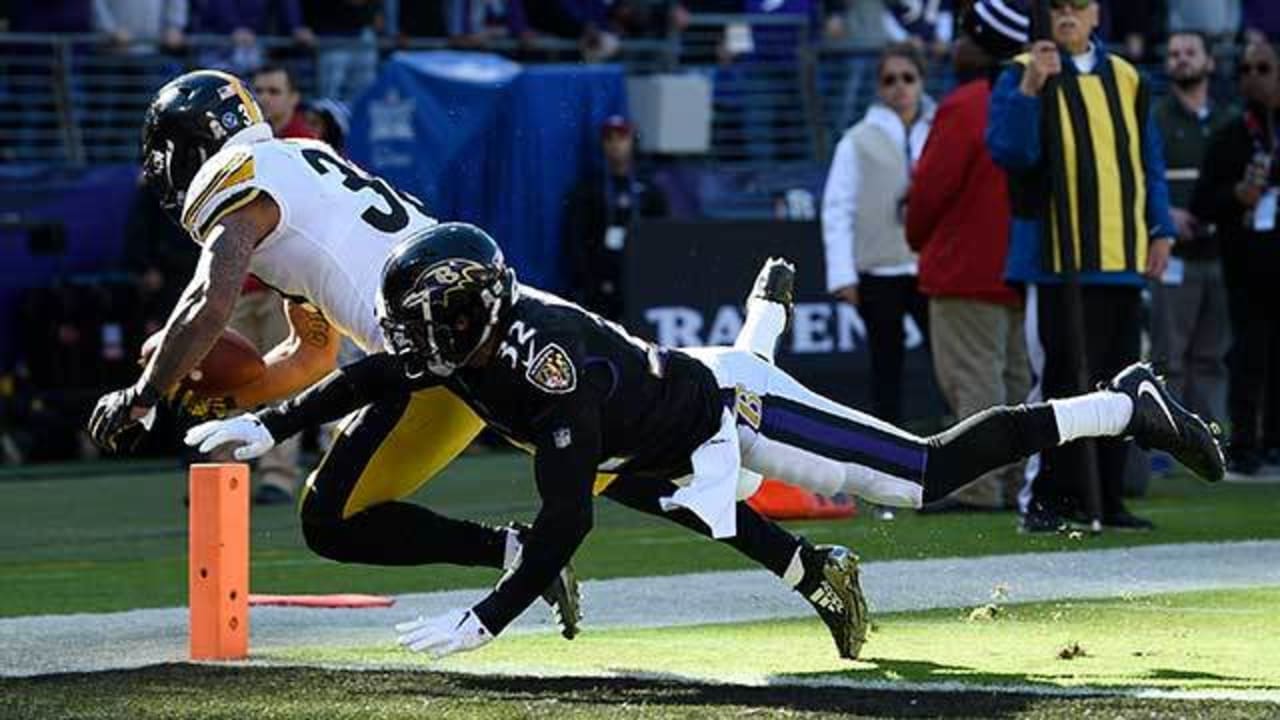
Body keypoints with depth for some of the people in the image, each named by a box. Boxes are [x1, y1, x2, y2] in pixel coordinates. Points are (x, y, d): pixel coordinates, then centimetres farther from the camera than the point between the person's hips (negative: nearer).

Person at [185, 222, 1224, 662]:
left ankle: (1128, 407, 0)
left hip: (739, 412, -9)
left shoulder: (547, 368, -35)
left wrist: (488, 620, -39)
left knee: (933, 475, -8)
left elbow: (565, 522, -37)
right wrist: (270, 426, -1)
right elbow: (378, 377, 8)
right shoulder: (469, 332, -11)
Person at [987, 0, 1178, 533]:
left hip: (1122, 261, 5)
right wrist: (1029, 89, -24)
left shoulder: (1126, 79, 16)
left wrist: (1160, 231, 11)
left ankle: (1106, 501, 13)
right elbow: (1008, 151, -14)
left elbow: (1149, 163, 19)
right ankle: (1045, 501, -3)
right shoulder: (1022, 77, 0)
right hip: (1057, 263, -5)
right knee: (1062, 381, -8)